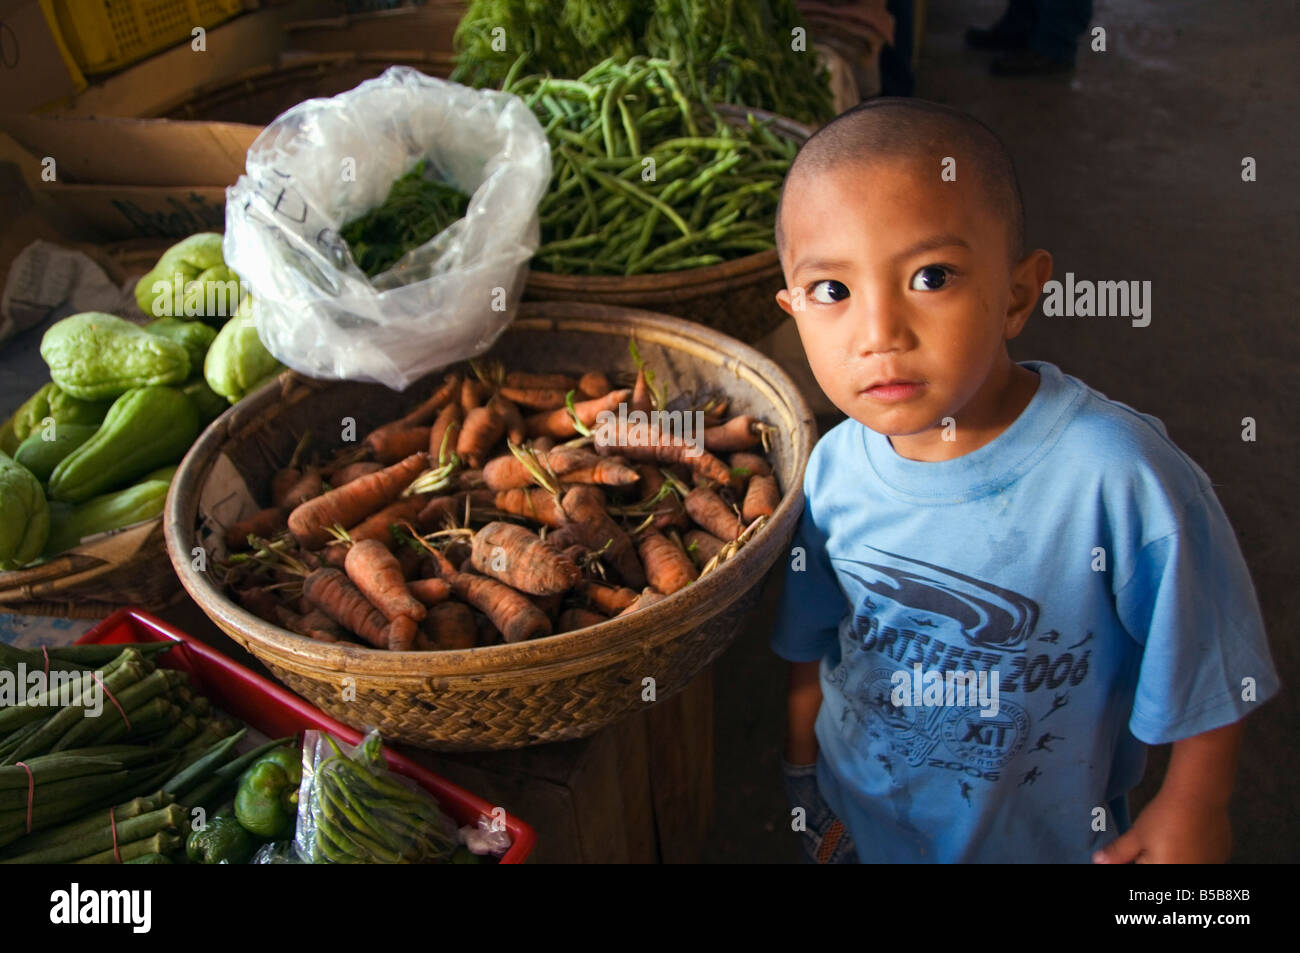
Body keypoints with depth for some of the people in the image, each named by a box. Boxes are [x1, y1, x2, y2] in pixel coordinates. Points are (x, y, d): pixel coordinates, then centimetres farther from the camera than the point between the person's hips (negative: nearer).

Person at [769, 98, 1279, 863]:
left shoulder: (1117, 475, -31)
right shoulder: (833, 469, -18)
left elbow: (1210, 666, -16)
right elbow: (809, 652, -1)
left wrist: (1192, 810, -4)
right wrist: (805, 784, 10)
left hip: (1043, 837, -2)